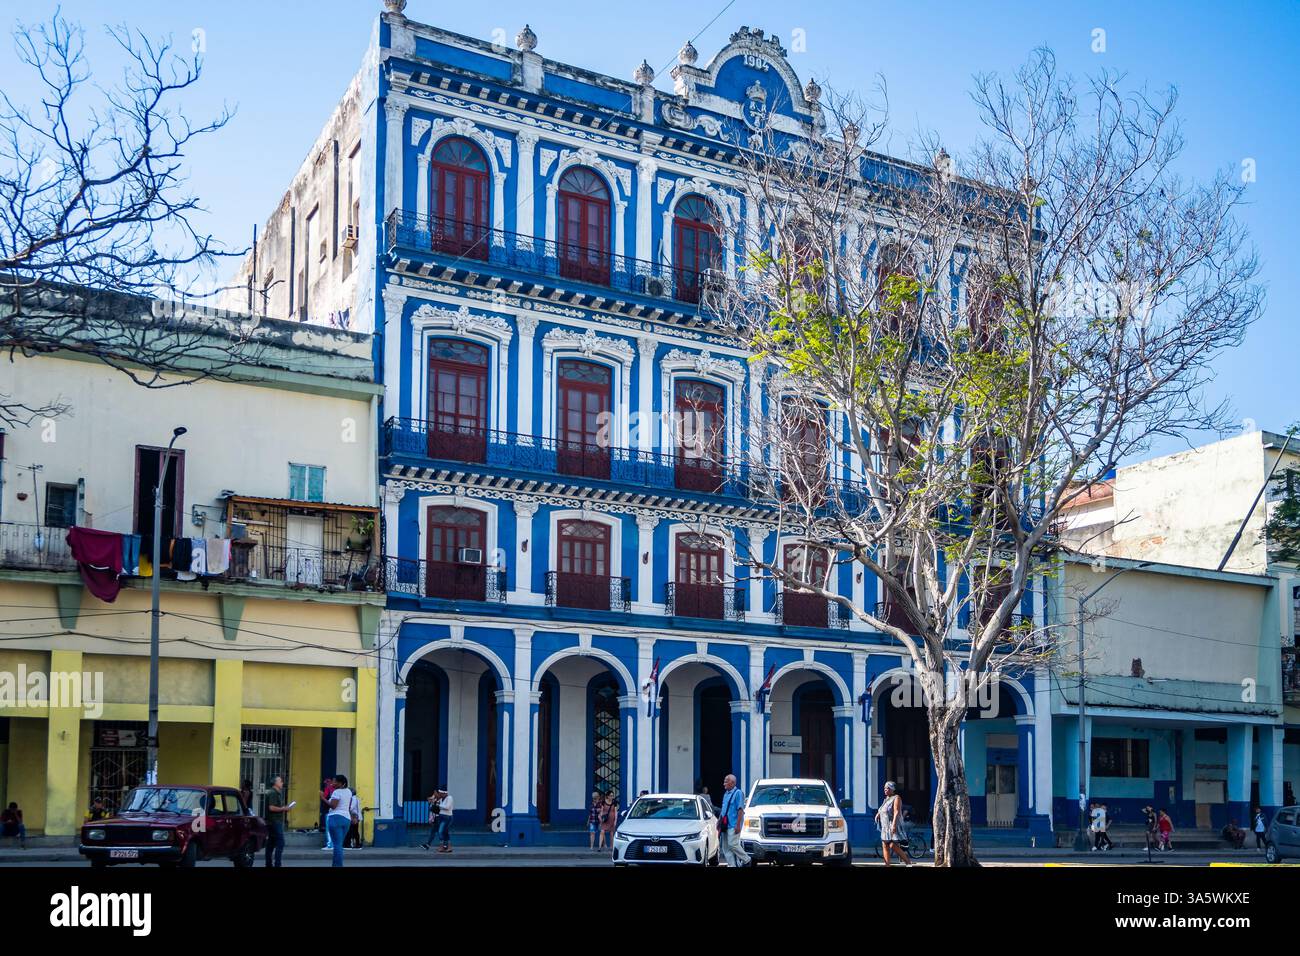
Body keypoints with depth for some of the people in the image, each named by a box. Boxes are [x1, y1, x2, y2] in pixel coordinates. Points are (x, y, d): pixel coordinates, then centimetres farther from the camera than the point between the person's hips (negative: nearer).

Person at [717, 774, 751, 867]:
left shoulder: (738, 793, -10)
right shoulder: (726, 794, 15)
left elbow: (740, 810, -15)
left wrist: (738, 825, -20)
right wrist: (719, 821, 17)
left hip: (733, 825, -8)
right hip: (725, 825, 8)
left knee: (732, 844, -12)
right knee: (725, 847, 5)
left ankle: (747, 860, 5)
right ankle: (732, 865, 9)